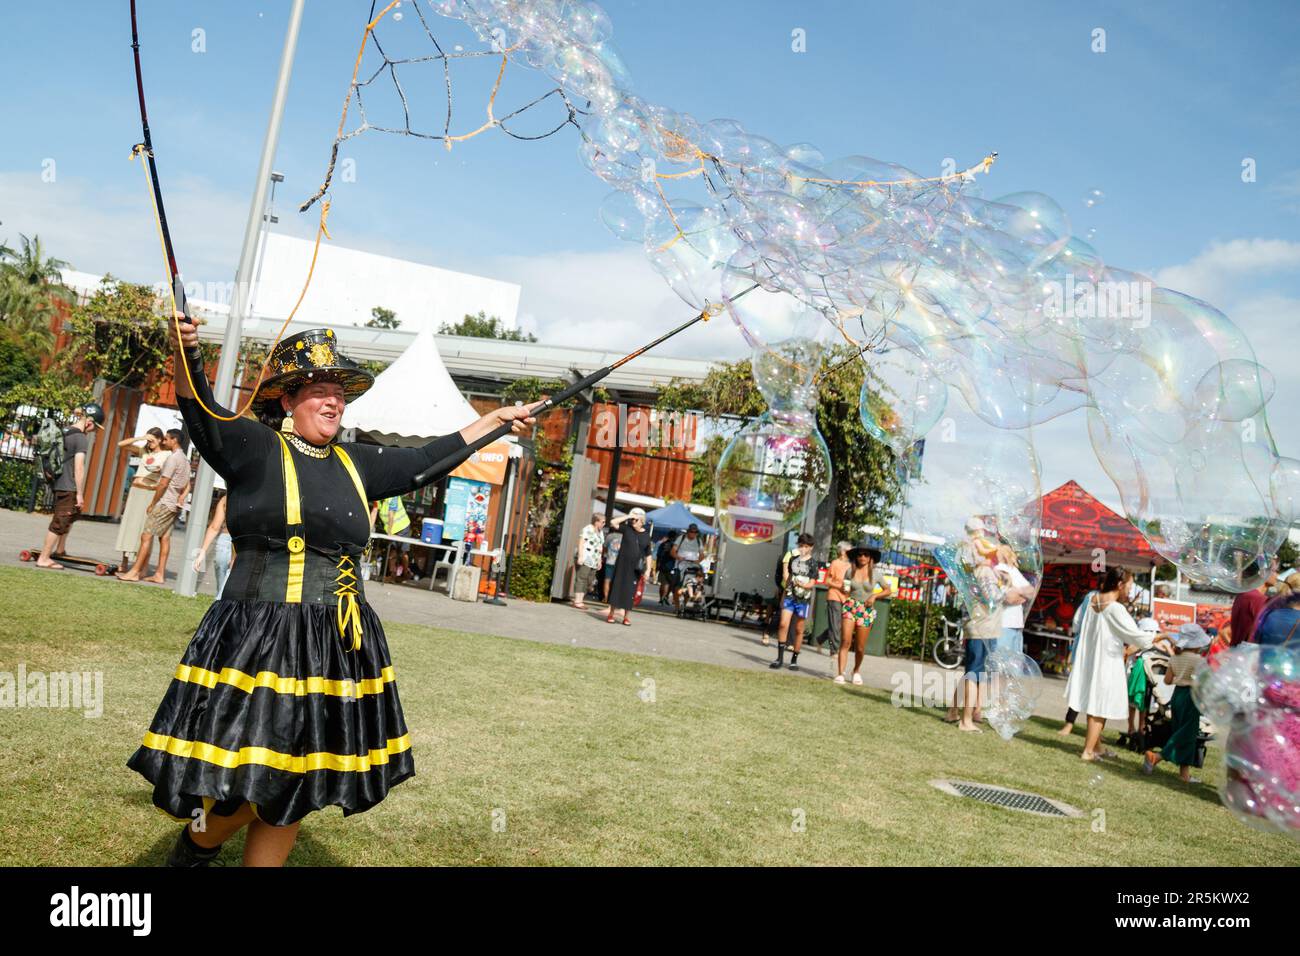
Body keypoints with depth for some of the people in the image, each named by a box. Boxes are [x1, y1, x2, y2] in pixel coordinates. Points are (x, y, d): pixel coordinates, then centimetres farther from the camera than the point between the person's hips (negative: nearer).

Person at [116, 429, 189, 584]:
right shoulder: (185, 459, 16)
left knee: (146, 536, -8)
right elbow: (186, 485, 22)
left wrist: (152, 503, -10)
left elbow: (163, 484, -16)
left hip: (164, 503, -9)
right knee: (164, 538, 8)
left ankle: (134, 572, -7)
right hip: (174, 505, 9)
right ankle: (160, 574, 7)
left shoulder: (173, 458, -14)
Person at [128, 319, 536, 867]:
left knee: (294, 788, 12)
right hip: (258, 638, -5)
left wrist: (496, 420, 27)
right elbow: (199, 411, -17)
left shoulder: (356, 464, 13)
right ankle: (196, 843, 33)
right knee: (246, 782, 0)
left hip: (341, 645, 6)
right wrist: (187, 355, -36)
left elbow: (427, 461, 22)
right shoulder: (254, 447, -2)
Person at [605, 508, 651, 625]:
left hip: (635, 567, 0)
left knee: (630, 590, 3)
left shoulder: (646, 535, 2)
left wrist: (648, 569, 0)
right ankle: (611, 614, 10)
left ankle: (627, 616, 11)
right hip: (622, 564, 0)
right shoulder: (627, 529, 1)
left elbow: (648, 554, 5)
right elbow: (613, 523, -11)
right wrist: (628, 516, -12)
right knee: (617, 586, 2)